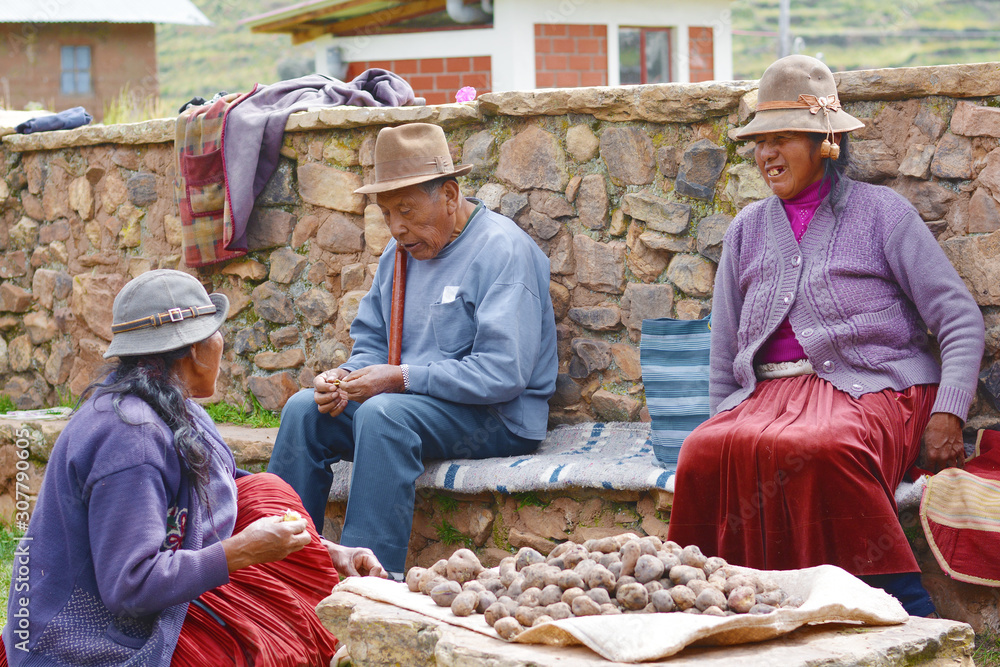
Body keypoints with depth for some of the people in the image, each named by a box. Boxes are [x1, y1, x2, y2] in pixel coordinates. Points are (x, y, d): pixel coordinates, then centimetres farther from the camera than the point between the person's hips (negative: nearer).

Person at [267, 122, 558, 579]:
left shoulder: (502, 250, -13)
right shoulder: (402, 251, 13)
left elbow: (503, 373, -23)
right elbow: (371, 343, 19)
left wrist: (401, 378, -23)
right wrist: (344, 378, -6)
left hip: (498, 418, -8)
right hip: (414, 405, 8)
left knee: (384, 413, -33)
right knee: (306, 409, -8)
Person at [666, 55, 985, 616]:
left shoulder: (881, 212, 6)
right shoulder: (748, 230, 19)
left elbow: (960, 317, 2)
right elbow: (725, 351, 23)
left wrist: (948, 414, -10)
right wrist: (725, 424, 10)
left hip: (875, 389, -4)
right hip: (771, 392, 4)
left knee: (817, 450, -39)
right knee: (708, 453, -30)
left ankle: (908, 612, -32)